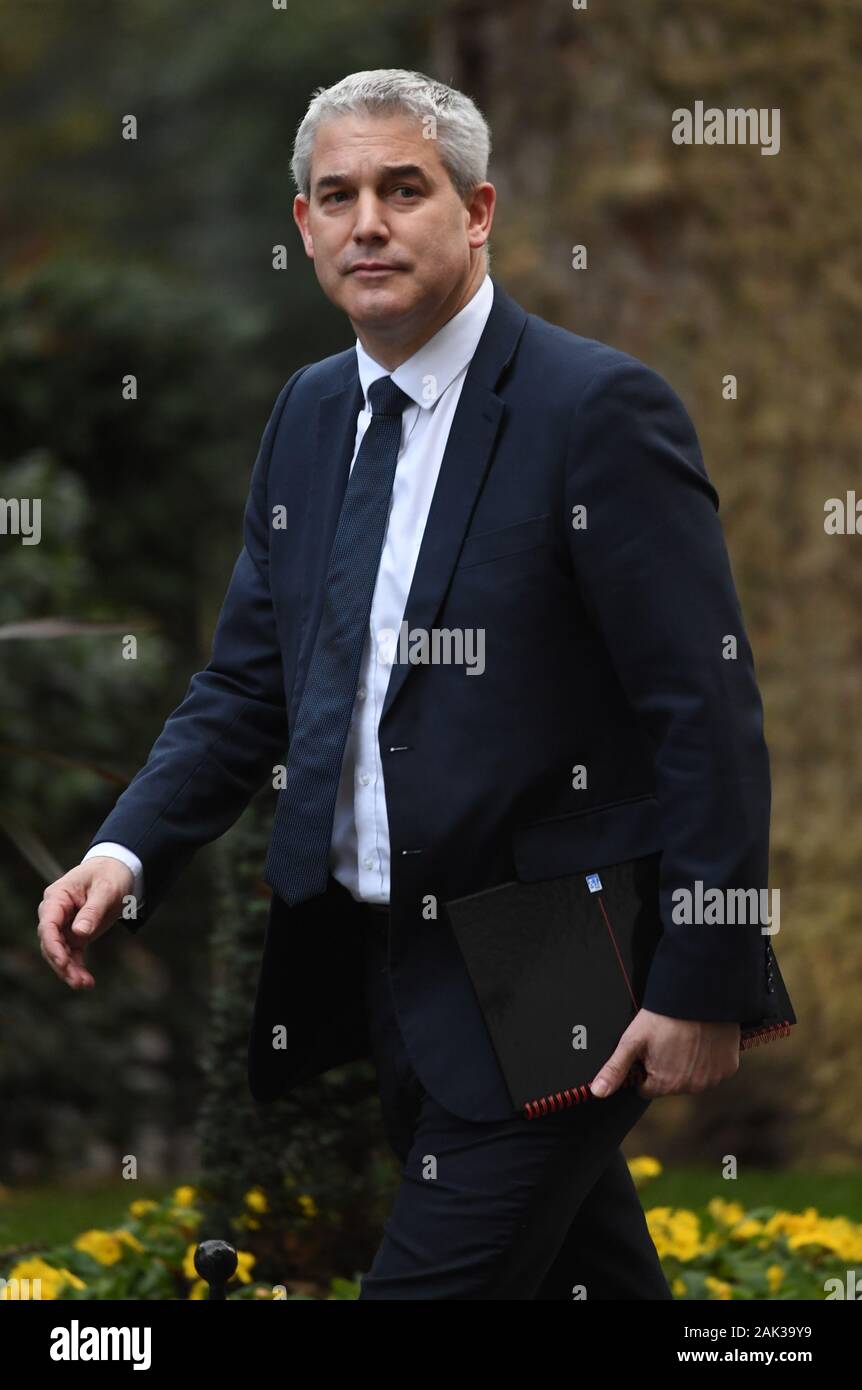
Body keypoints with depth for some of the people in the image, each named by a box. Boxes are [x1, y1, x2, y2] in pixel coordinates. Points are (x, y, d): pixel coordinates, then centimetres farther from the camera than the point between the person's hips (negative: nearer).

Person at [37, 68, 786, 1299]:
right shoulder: (309, 414, 10)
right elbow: (249, 682, 13)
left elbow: (707, 711, -14)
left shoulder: (600, 409, -13)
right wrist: (129, 852, -5)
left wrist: (706, 984, -17)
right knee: (580, 1274, 17)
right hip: (382, 967, 7)